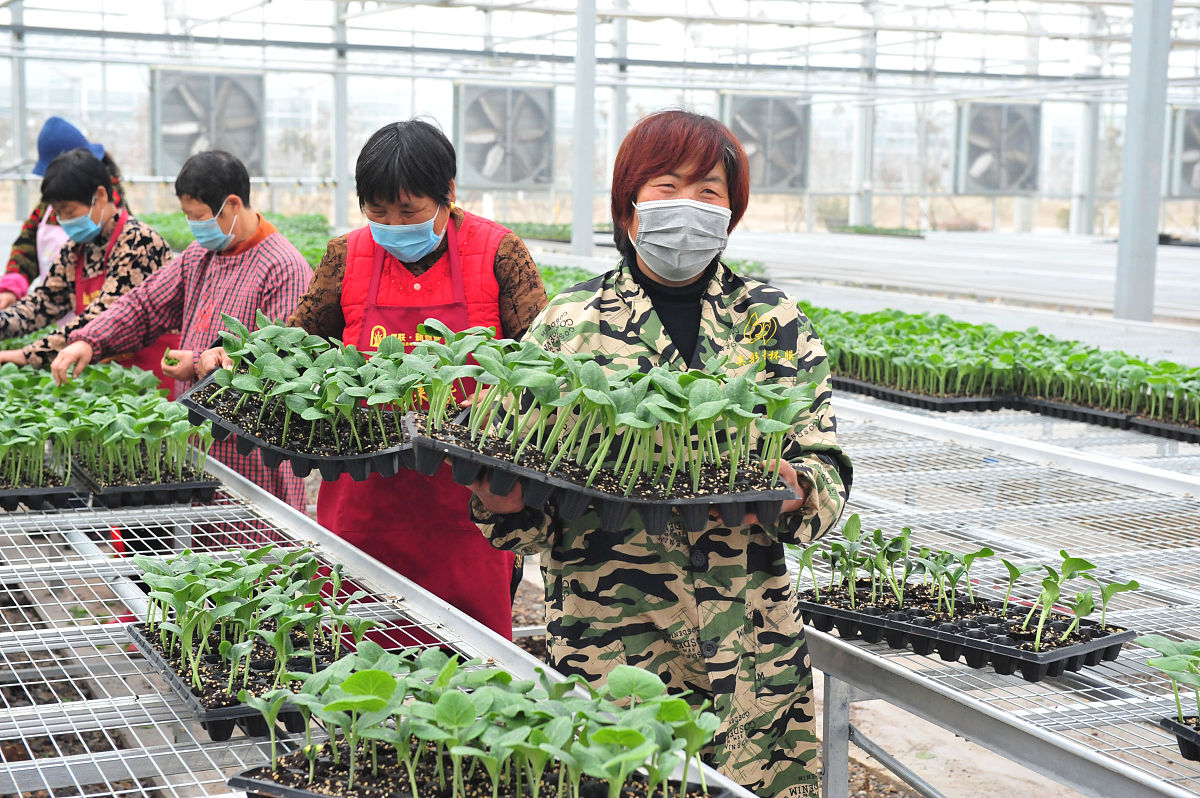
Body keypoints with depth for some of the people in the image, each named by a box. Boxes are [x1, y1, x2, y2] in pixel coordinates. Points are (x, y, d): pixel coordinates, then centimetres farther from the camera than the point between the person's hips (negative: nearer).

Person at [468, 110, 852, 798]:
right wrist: (503, 503, -16)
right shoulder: (567, 323, 5)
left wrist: (796, 490, -15)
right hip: (606, 634, -1)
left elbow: (830, 469, 7)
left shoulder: (776, 323, 8)